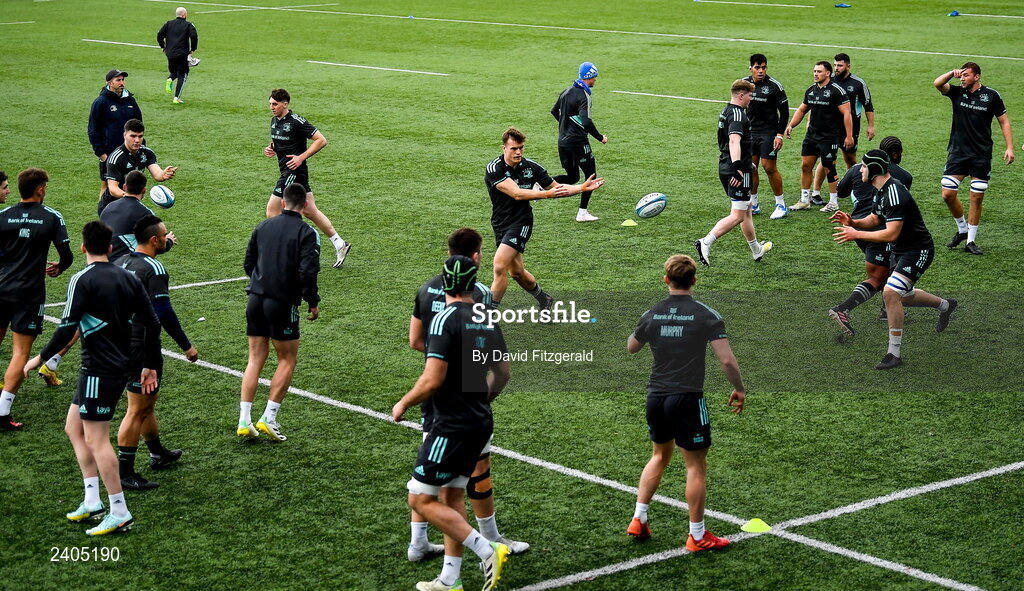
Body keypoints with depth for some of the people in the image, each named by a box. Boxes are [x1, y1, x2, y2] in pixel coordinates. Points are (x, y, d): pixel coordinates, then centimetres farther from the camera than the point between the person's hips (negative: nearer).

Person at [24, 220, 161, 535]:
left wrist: (41, 358, -3)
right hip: (121, 365, 8)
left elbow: (67, 328, -17)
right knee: (74, 428, 18)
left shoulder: (83, 280, -12)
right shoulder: (129, 278, 8)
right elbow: (152, 323, 8)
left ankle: (120, 514, -1)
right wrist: (150, 365, 17)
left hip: (99, 370, -8)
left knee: (96, 439, -3)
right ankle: (92, 502, 16)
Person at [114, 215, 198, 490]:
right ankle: (124, 473, -2)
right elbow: (164, 313, -20)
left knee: (147, 403, 24)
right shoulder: (153, 268, -17)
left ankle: (158, 453, 40)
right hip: (142, 347, -9)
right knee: (137, 410, -4)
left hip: (121, 342, 9)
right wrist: (186, 346, -12)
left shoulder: (120, 263, 8)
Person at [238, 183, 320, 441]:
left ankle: (244, 421, 6)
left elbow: (248, 262, 15)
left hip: (256, 300, 5)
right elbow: (308, 272, -16)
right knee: (287, 360, 9)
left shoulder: (263, 226, 8)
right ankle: (269, 418, 2)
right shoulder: (306, 233, -7)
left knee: (255, 359, 11)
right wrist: (313, 302, -4)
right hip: (283, 303, -5)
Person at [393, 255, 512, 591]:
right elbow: (502, 373, 16)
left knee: (421, 498, -2)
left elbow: (432, 380, -22)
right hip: (481, 423, 8)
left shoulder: (446, 319, -16)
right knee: (452, 497, 16)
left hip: (452, 425, -8)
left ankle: (488, 552, -6)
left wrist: (403, 404, -6)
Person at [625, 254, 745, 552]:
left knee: (660, 455, 25)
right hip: (688, 399, -5)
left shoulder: (651, 314, 2)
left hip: (656, 398, 5)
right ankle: (697, 536, 11)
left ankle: (639, 520, 24)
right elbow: (727, 360, -14)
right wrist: (739, 390, 0)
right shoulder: (707, 316, -9)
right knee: (696, 465, 6)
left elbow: (631, 347, 19)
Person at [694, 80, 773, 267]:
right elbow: (734, 141, -31)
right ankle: (705, 243, -20)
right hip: (738, 173, -11)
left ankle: (756, 250, 33)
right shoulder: (737, 114, -16)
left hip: (725, 168, 11)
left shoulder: (726, 112, 16)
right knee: (738, 215, -10)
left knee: (746, 210, 21)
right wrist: (737, 168, -41)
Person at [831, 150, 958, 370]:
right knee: (903, 296, 25)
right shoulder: (881, 191, 4)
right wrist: (853, 222, -4)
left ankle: (894, 353, -18)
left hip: (918, 251, -11)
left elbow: (891, 234, -30)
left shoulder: (894, 193, -27)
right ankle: (945, 306, 51)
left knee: (890, 293, -25)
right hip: (901, 251, 11)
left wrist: (856, 234, -27)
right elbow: (874, 219, 15)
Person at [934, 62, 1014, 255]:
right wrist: (953, 72, -24)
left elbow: (1004, 122, 3)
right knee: (948, 194, -5)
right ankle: (962, 229, 20)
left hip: (982, 155, -2)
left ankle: (971, 241, 11)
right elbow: (938, 83, -13)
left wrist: (1009, 148, -4)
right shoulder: (957, 92, 2)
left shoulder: (991, 95, -2)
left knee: (977, 197, 1)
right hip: (958, 152, 2)